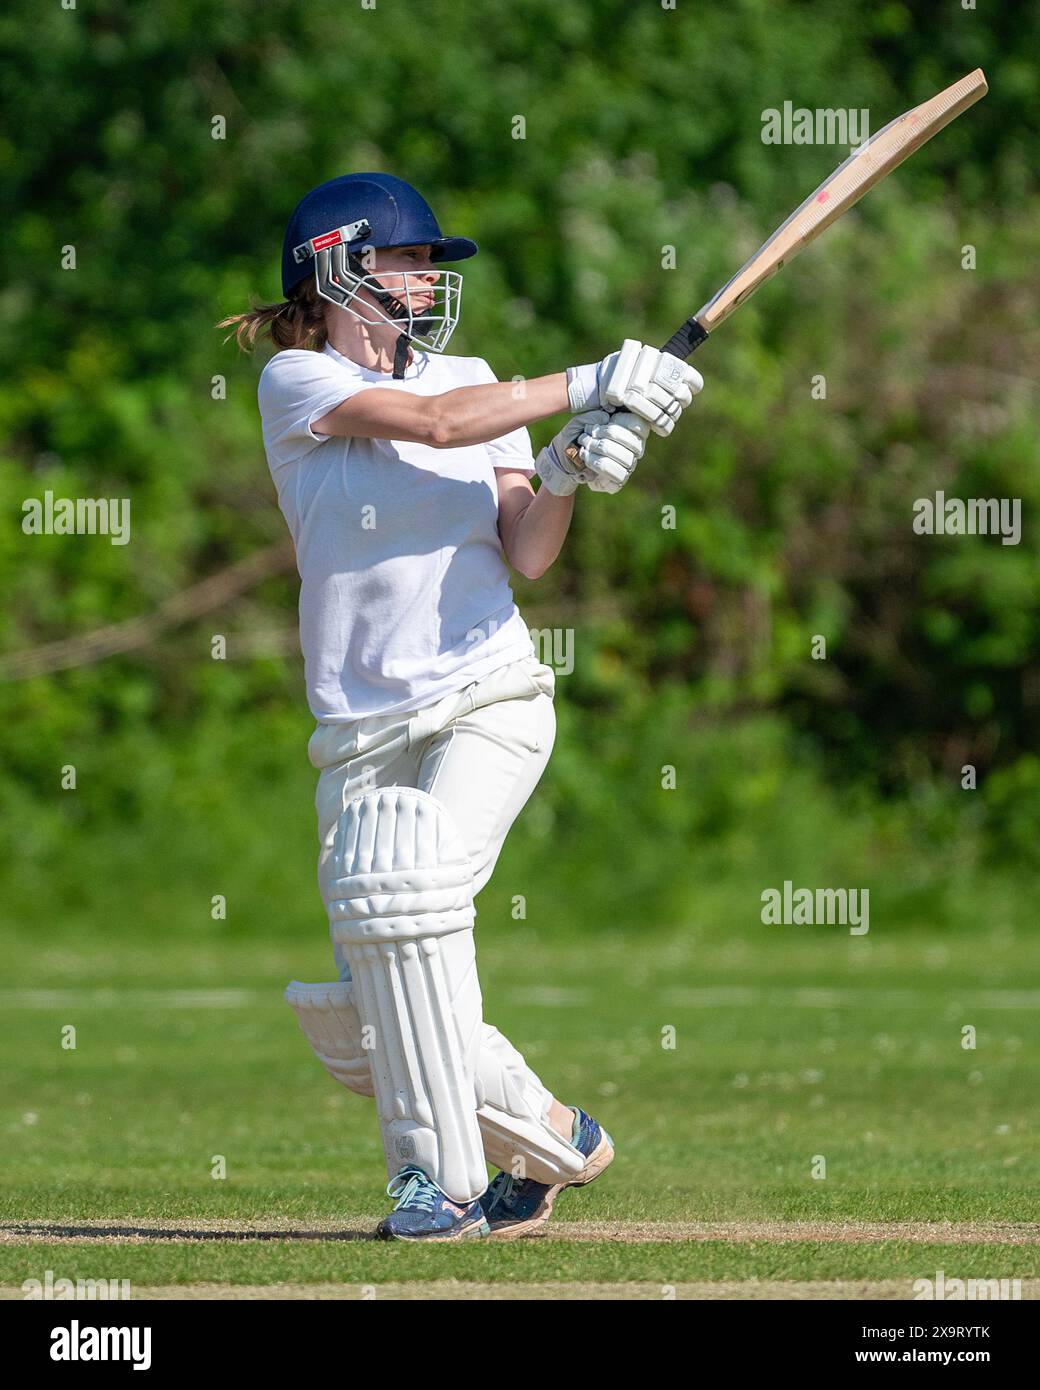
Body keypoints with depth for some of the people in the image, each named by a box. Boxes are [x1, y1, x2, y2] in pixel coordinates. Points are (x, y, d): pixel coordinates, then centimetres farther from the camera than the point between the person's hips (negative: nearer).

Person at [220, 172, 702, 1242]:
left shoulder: (474, 381, 11)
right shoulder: (296, 382, 1)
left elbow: (527, 554, 3)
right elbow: (434, 425, -15)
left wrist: (564, 474, -16)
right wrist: (588, 385, -16)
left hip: (488, 702, 0)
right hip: (363, 733, 1)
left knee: (405, 884, -28)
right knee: (365, 1023, -5)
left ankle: (442, 1180, -21)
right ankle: (552, 1138, 18)